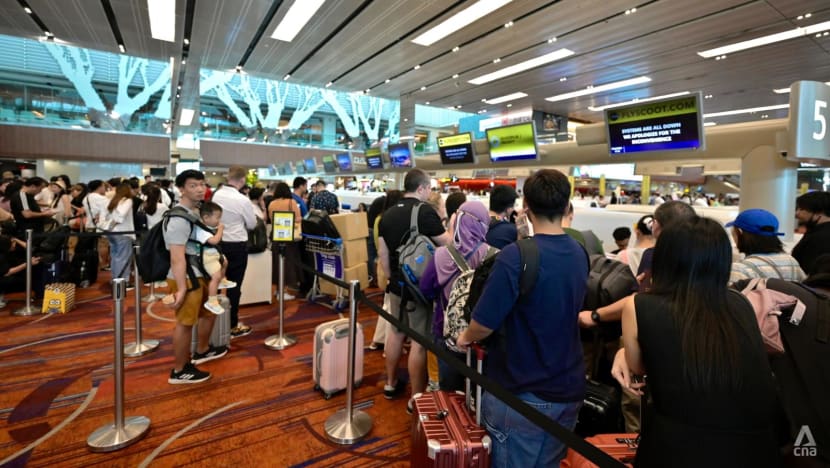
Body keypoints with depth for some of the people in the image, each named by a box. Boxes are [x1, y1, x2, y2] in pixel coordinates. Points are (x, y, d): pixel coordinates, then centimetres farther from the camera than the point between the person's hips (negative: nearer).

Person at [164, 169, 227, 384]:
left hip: (199, 274, 10)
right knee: (185, 322, 0)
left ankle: (202, 351, 43)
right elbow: (177, 257, -25)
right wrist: (181, 288, -28)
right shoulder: (179, 219, -20)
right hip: (185, 277, -10)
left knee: (209, 311, 24)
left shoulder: (196, 212, 11)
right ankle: (179, 371, 15)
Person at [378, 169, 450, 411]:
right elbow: (447, 244, -11)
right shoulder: (425, 212, -16)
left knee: (396, 333, 19)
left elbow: (382, 252, 8)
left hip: (397, 284, 7)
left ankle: (391, 384, 33)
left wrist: (391, 277, 17)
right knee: (420, 341, 1)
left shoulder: (388, 214, 5)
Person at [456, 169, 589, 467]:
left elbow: (484, 324, -21)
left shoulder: (515, 256, -23)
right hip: (568, 391, 7)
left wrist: (466, 337, 0)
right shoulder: (579, 255, 0)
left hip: (522, 394, -6)